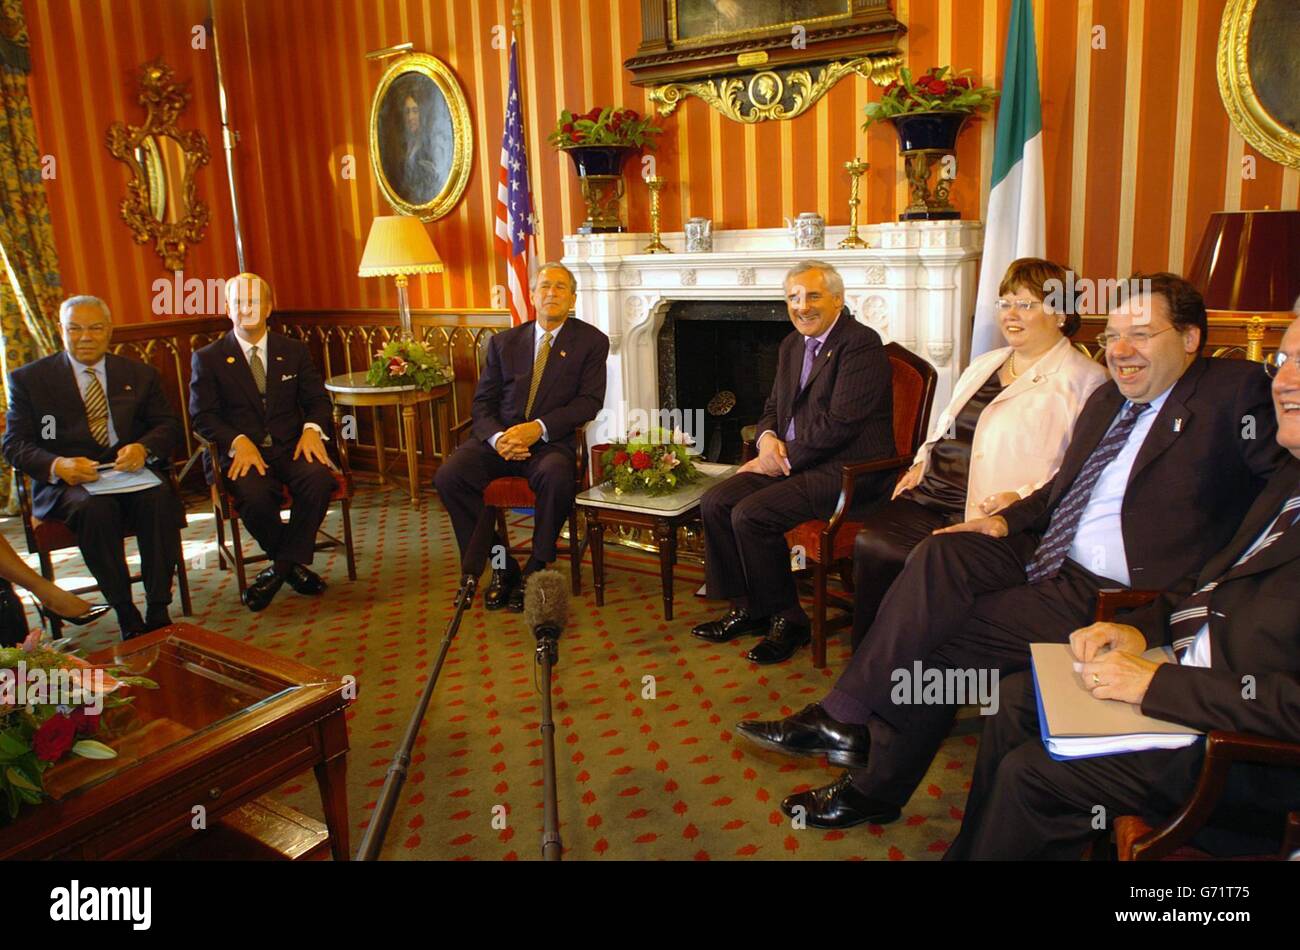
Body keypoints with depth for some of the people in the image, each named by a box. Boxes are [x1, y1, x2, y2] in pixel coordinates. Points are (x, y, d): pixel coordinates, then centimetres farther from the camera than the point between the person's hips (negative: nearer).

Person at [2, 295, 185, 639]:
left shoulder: (140, 374, 16)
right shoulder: (29, 379, 9)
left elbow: (168, 425, 9)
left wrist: (144, 448, -15)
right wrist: (57, 465, -21)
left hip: (129, 472, 2)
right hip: (65, 482, -1)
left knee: (158, 496, -33)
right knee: (95, 507, -36)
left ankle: (158, 610, -27)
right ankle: (126, 615, -26)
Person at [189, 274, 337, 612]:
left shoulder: (295, 351, 15)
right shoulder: (207, 359, 8)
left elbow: (318, 400, 12)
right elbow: (203, 416, 0)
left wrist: (312, 429, -12)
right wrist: (238, 441, -19)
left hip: (290, 446, 2)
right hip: (241, 452, -2)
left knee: (319, 479, -31)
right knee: (255, 496, -34)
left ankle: (281, 566, -12)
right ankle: (294, 563, -5)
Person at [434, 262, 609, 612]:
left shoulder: (591, 342, 8)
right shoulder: (504, 342, 16)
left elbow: (590, 401, -3)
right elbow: (482, 402, 11)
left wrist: (537, 428, -18)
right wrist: (497, 437, -12)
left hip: (552, 442, -3)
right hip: (500, 439, 3)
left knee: (556, 477, -37)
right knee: (448, 475, -23)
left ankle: (535, 570, -15)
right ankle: (501, 565, -8)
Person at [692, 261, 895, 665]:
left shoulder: (861, 344, -13)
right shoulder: (792, 345, 15)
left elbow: (838, 423, -21)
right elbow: (773, 406, 22)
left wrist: (782, 458, -15)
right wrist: (767, 437, -2)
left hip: (846, 469, -9)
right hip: (790, 461, 9)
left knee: (751, 514, -24)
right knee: (715, 503, -6)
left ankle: (786, 619, -5)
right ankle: (747, 607, 7)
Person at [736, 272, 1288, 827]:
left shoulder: (1234, 392, -3)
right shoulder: (1107, 399, 18)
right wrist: (1007, 520, 7)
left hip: (1111, 596, -7)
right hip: (1047, 554, 7)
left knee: (946, 636, -18)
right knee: (941, 555, -21)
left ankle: (875, 789, 0)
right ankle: (846, 720, -18)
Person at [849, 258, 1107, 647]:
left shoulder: (1082, 380, 0)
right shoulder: (984, 364, 24)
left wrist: (1024, 497, -21)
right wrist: (921, 463, 14)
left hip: (989, 515, -7)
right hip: (931, 497, 7)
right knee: (869, 542, -18)